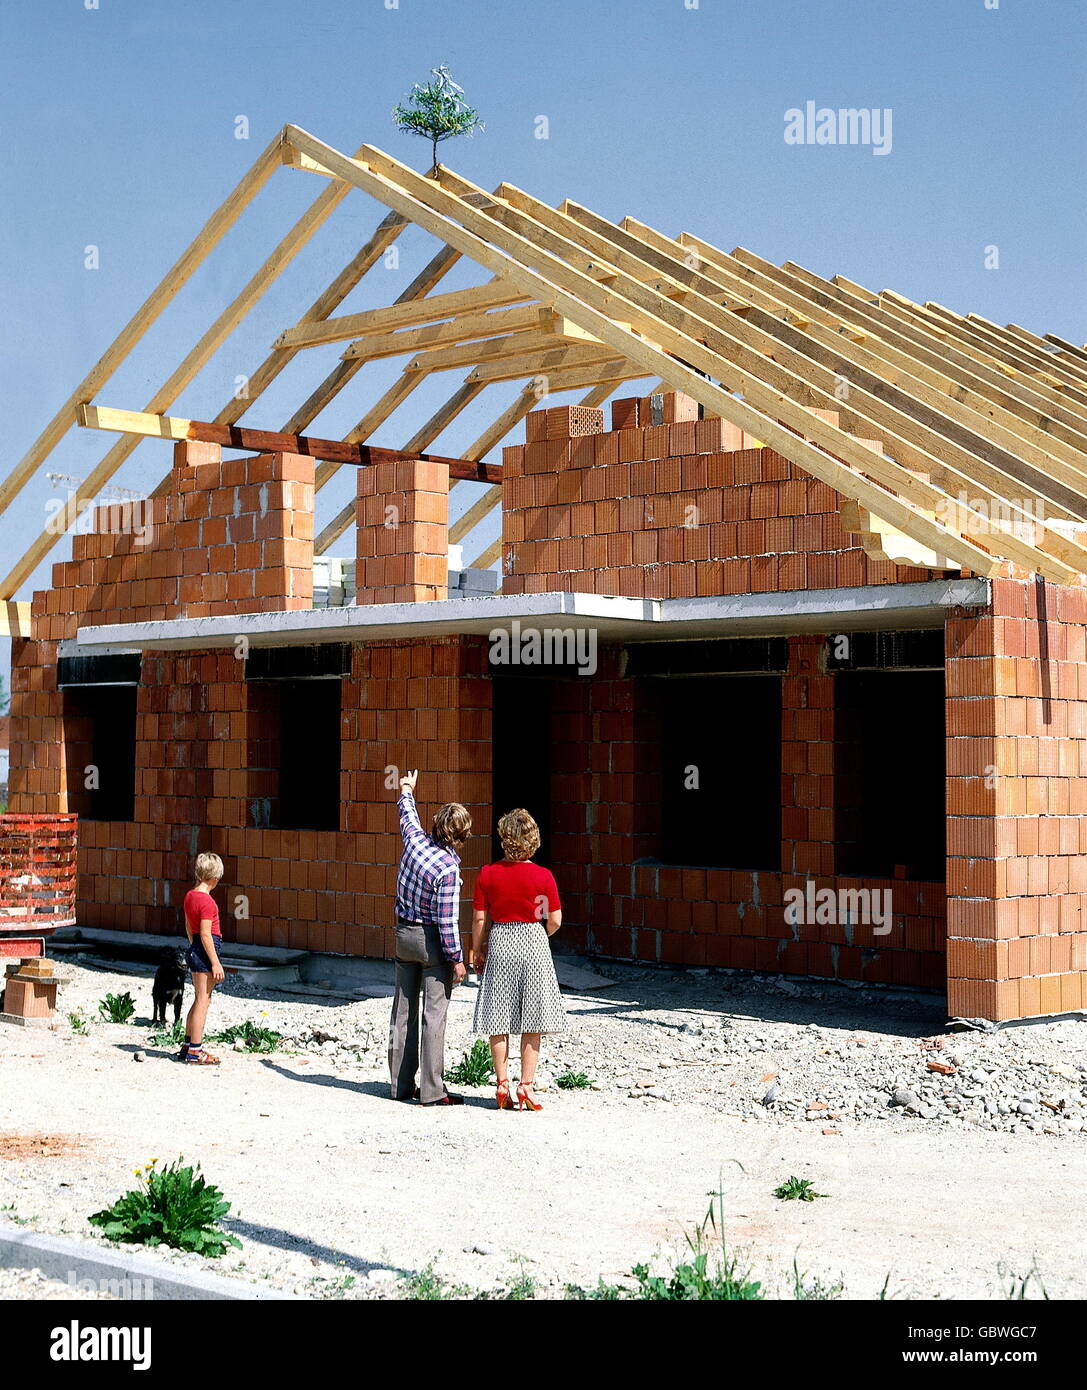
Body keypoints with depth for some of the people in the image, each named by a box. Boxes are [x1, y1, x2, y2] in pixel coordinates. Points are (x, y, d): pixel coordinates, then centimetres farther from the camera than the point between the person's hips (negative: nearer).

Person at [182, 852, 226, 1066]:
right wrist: (216, 963, -18)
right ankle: (195, 1052, 1)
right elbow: (205, 934, -20)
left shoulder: (190, 895, 9)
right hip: (205, 951, -10)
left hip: (194, 950, 10)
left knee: (201, 1000, 18)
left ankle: (188, 1047, 24)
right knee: (203, 1001, -3)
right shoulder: (207, 901, -18)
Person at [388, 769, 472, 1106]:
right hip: (432, 940, -7)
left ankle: (401, 1085, 18)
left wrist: (407, 793, 40)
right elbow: (447, 920, -20)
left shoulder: (415, 839, -5)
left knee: (403, 1011, 11)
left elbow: (408, 817, 20)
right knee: (434, 1014, -3)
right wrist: (456, 959, -11)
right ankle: (432, 1090, -2)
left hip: (404, 935, 7)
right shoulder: (448, 869, -21)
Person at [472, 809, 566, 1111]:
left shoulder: (487, 874, -5)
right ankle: (526, 1085, 4)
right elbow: (555, 921, -5)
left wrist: (477, 951, 11)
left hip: (499, 942, 1)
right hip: (533, 941, -1)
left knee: (498, 1018, 9)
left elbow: (479, 918, -2)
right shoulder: (543, 876, -8)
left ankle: (502, 1084, 10)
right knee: (531, 1020, 6)